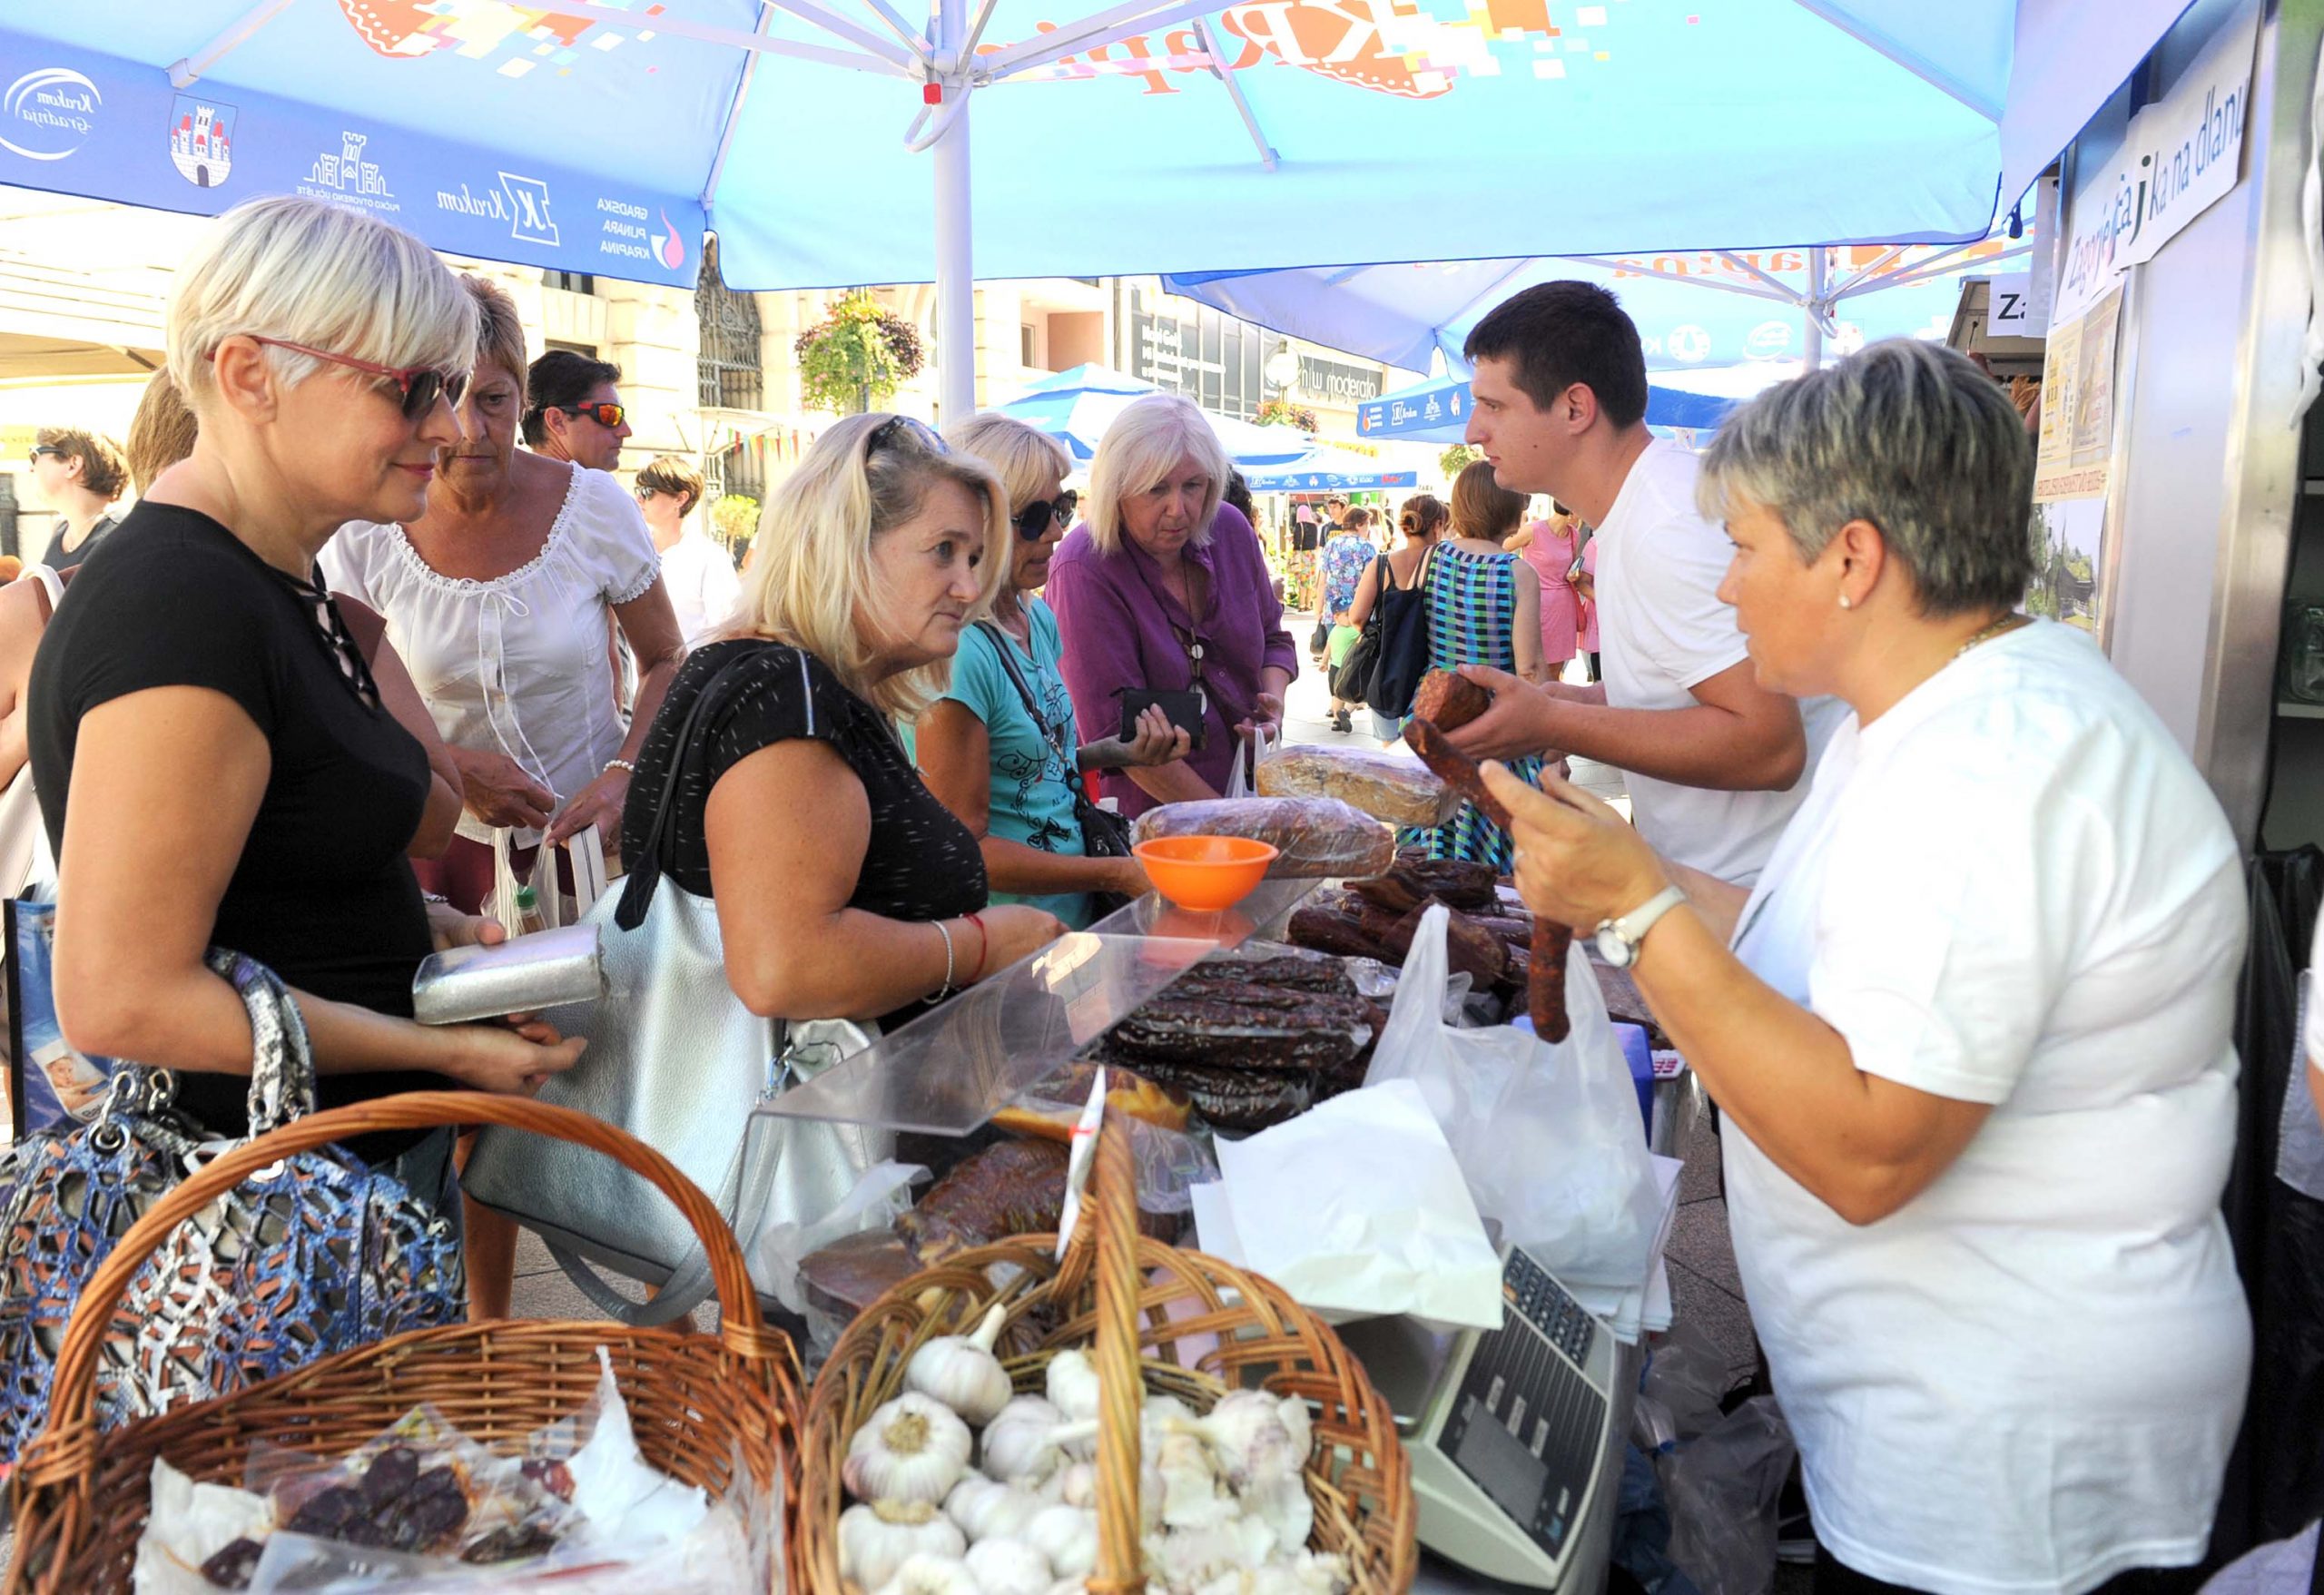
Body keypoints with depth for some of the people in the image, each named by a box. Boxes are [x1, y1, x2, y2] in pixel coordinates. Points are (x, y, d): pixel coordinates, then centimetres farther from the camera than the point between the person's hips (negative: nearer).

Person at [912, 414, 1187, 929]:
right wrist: (1118, 875, -16)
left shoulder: (1039, 619, 9)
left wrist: (1118, 752, 2)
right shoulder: (960, 650, -18)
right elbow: (963, 848, -18)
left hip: (1075, 917, 8)